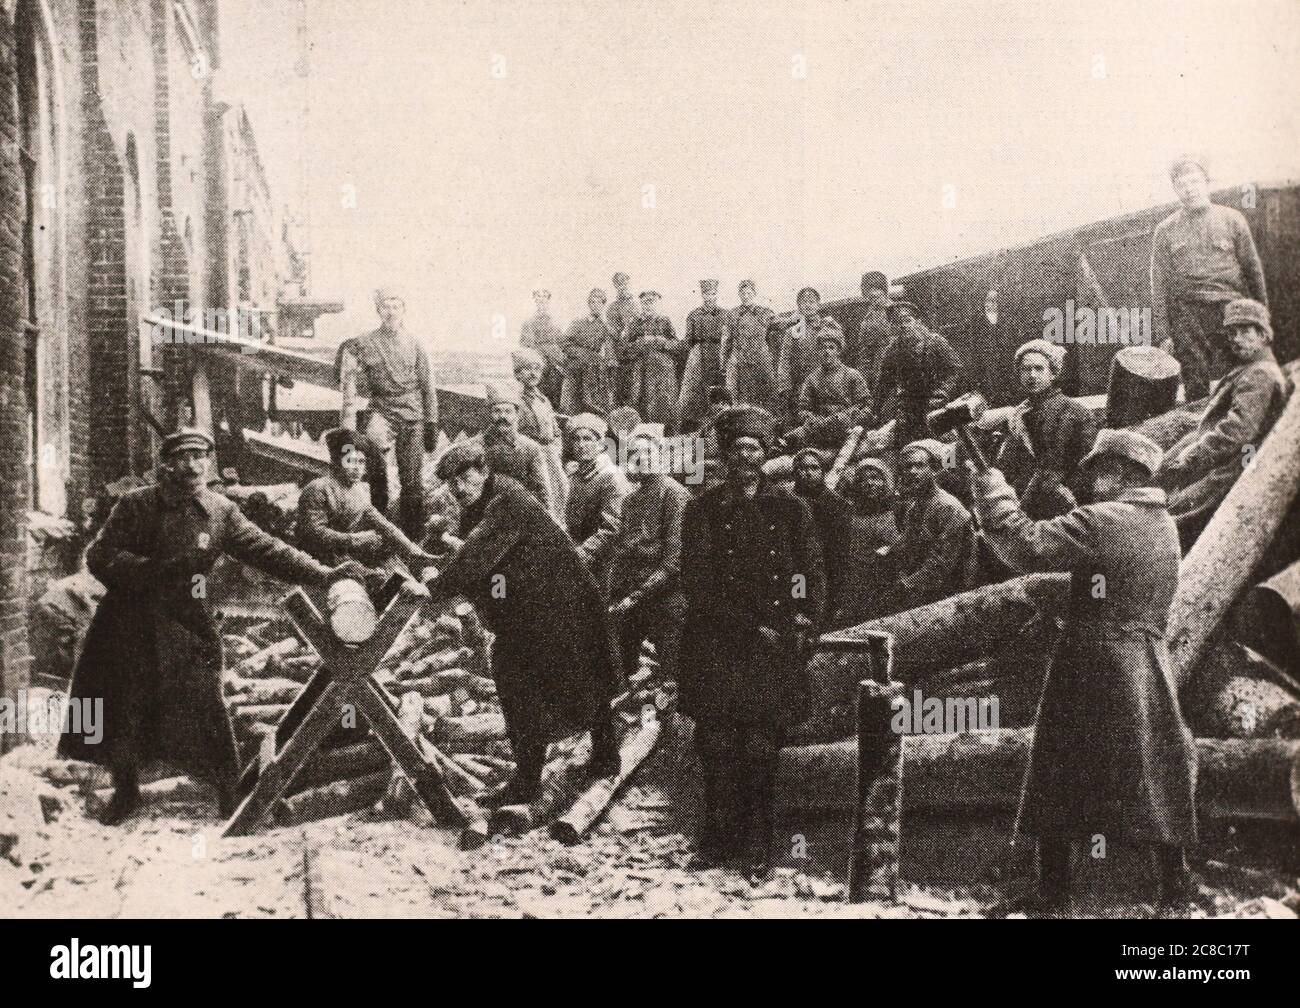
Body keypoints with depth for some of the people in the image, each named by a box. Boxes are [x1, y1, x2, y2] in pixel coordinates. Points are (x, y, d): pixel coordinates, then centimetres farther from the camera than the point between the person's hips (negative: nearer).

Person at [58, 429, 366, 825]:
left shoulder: (221, 512, 2)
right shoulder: (136, 505, -4)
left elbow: (266, 549, -1)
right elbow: (100, 556, -8)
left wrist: (322, 573, -11)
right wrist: (154, 570, -22)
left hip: (188, 628, 0)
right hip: (130, 626, 0)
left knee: (203, 708, -6)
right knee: (121, 713, 9)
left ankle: (230, 791, 10)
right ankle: (125, 789, 31)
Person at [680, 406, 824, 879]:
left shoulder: (790, 509, 8)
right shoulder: (702, 510, 5)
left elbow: (813, 574, 14)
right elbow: (697, 583, -2)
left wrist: (800, 623, 2)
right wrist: (751, 627, -7)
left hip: (773, 646, 0)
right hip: (716, 645, 0)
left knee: (761, 747, -4)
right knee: (717, 744, -2)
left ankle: (758, 845, 4)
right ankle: (719, 836, 8)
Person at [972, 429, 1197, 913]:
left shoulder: (1103, 520, -16)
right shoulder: (1165, 525, 9)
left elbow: (1028, 546, -20)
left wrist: (992, 490, -10)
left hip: (1090, 668, -6)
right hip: (1150, 668, 6)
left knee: (1059, 778, 4)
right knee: (1159, 767, 15)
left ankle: (1053, 887, 7)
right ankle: (1175, 877, 20)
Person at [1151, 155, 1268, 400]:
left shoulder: (1232, 219, 9)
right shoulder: (1165, 231, 10)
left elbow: (1253, 269, 10)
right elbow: (1159, 286, 8)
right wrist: (1162, 334, 1)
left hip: (1231, 309, 0)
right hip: (1188, 313, 0)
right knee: (1196, 389, -1)